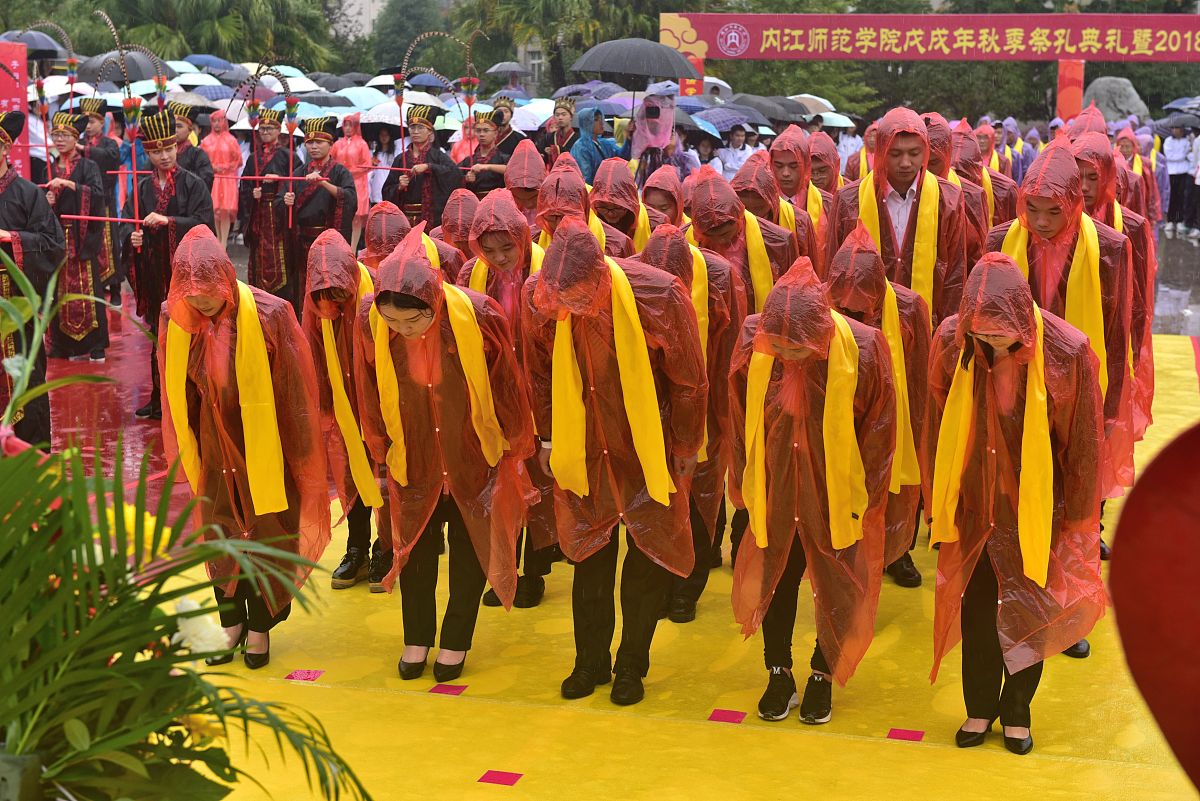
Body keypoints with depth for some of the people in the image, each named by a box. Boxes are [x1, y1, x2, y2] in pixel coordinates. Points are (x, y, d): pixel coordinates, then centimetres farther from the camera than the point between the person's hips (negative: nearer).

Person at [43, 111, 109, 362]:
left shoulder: (88, 167, 0)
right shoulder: (50, 170, 13)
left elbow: (98, 194, -16)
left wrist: (69, 184, -25)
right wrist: (47, 202, -5)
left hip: (83, 237, -4)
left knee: (88, 288, -5)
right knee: (61, 291, 1)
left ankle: (95, 345, 1)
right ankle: (69, 343, 9)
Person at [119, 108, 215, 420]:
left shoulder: (193, 184, -1)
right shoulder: (142, 187, 9)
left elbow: (204, 222, -11)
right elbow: (125, 223, 4)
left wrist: (167, 221, -20)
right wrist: (132, 236, -18)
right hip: (154, 272, 4)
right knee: (159, 335, 8)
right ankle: (160, 397, 16)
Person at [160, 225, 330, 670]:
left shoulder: (268, 314, -21)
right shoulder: (175, 319, -10)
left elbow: (293, 388, -12)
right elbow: (177, 392, 3)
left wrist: (301, 453, -7)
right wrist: (185, 449, 7)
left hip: (264, 446, -3)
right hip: (213, 446, 3)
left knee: (264, 535, 10)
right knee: (218, 536, 14)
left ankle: (259, 628, 29)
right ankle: (231, 623, 33)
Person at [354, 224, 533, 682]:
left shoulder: (478, 316, -28)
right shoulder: (370, 322, -21)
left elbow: (507, 387, -11)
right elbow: (369, 394, -4)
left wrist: (514, 451, 0)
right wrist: (381, 452, 8)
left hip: (474, 458, -1)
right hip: (413, 460, 2)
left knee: (470, 550, 13)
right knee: (414, 548, 14)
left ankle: (456, 642, 33)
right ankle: (416, 640, 34)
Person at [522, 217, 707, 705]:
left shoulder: (659, 297, -26)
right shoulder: (537, 299, -18)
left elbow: (690, 383, -11)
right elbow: (540, 375, 2)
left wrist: (685, 450, -2)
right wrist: (548, 439, 9)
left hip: (650, 454, -2)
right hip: (583, 452, 2)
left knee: (649, 562, 7)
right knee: (589, 556, 12)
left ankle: (632, 665, 26)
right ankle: (590, 661, 29)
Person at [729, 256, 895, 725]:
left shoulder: (864, 348, -24)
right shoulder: (753, 342, -18)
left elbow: (879, 429, -9)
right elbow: (739, 419, -1)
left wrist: (864, 496, -4)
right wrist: (747, 483, 4)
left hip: (837, 495, -2)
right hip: (775, 491, 2)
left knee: (836, 589, 13)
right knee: (773, 577, 14)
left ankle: (823, 676, 34)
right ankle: (779, 674, 34)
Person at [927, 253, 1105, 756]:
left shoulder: (1067, 352, -22)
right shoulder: (951, 342, -16)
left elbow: (1083, 445, -9)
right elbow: (937, 430, -2)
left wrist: (1080, 521, -1)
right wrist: (940, 507, 5)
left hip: (1037, 507, -1)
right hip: (976, 502, 2)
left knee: (1029, 611, 12)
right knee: (976, 606, 12)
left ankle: (1017, 708, 35)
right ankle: (980, 707, 33)